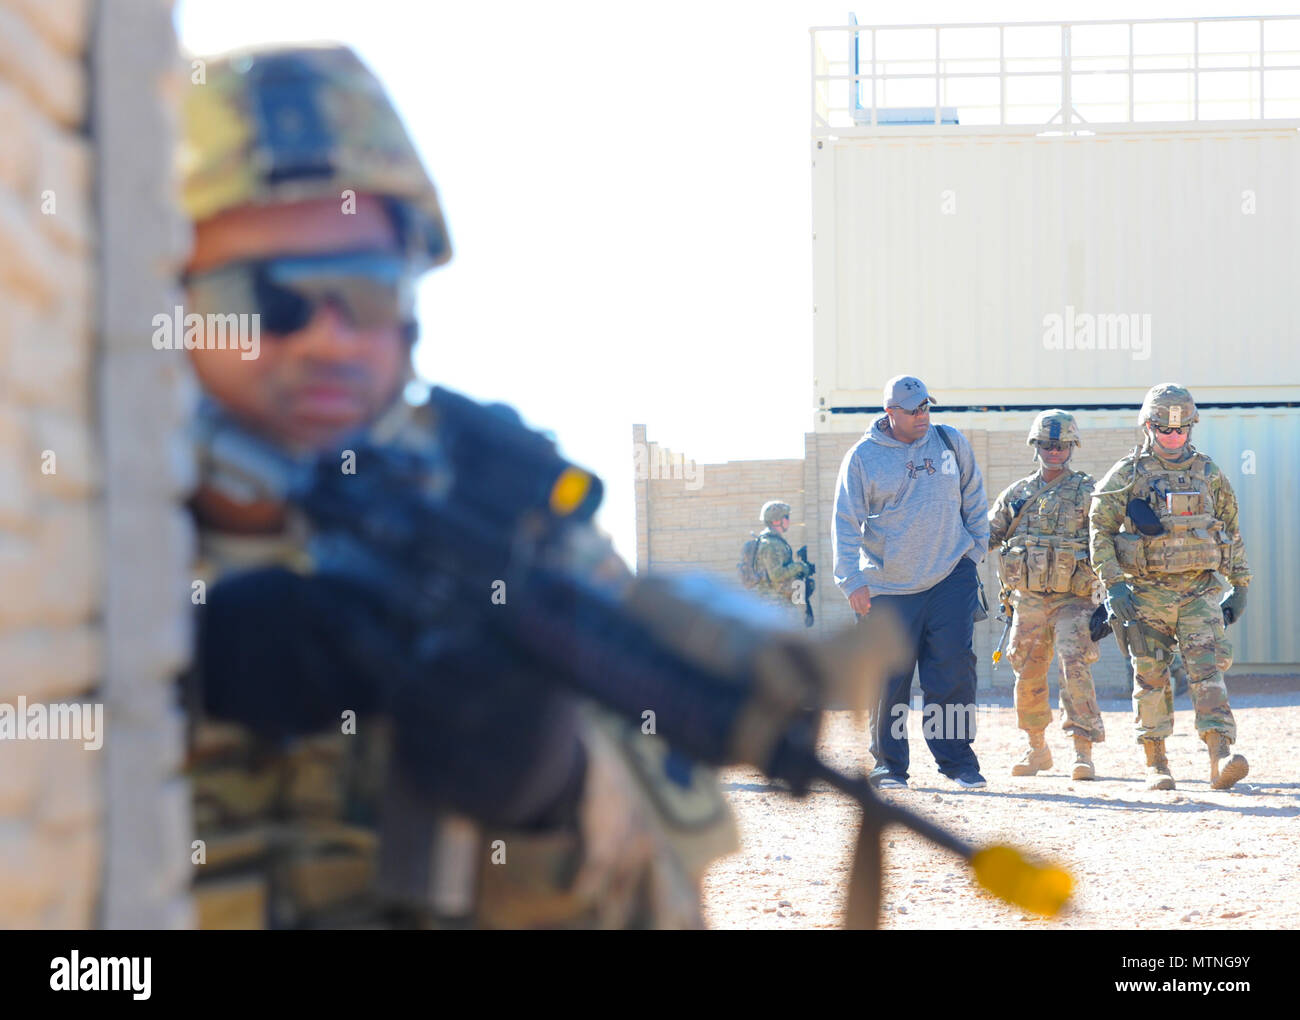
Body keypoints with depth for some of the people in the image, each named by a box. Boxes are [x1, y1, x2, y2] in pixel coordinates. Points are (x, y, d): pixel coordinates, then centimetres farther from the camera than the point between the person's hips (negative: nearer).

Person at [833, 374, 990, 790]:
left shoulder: (951, 443, 5)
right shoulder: (863, 458, -4)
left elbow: (974, 498, 17)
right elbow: (846, 523, -4)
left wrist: (976, 549, 12)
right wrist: (852, 580, -12)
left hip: (952, 575, 2)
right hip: (889, 587, -1)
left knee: (953, 669, -5)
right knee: (889, 677, 1)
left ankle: (957, 759, 4)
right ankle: (889, 764, 13)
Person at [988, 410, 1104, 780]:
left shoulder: (1087, 492, 2)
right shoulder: (1016, 494, 12)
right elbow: (986, 535, 17)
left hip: (1073, 598, -4)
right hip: (1029, 599, 4)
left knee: (1075, 665, -19)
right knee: (1028, 675, 7)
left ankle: (1083, 751, -18)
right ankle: (1037, 748, 24)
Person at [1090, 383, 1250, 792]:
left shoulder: (1209, 474, 9)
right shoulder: (1126, 475, 0)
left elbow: (1231, 530, 18)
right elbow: (1100, 531, -1)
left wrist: (1240, 585, 16)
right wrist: (1114, 585, -10)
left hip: (1199, 591, 1)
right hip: (1147, 592, -1)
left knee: (1208, 669, -12)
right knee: (1150, 677, 2)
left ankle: (1220, 758, -20)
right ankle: (1155, 763, 13)